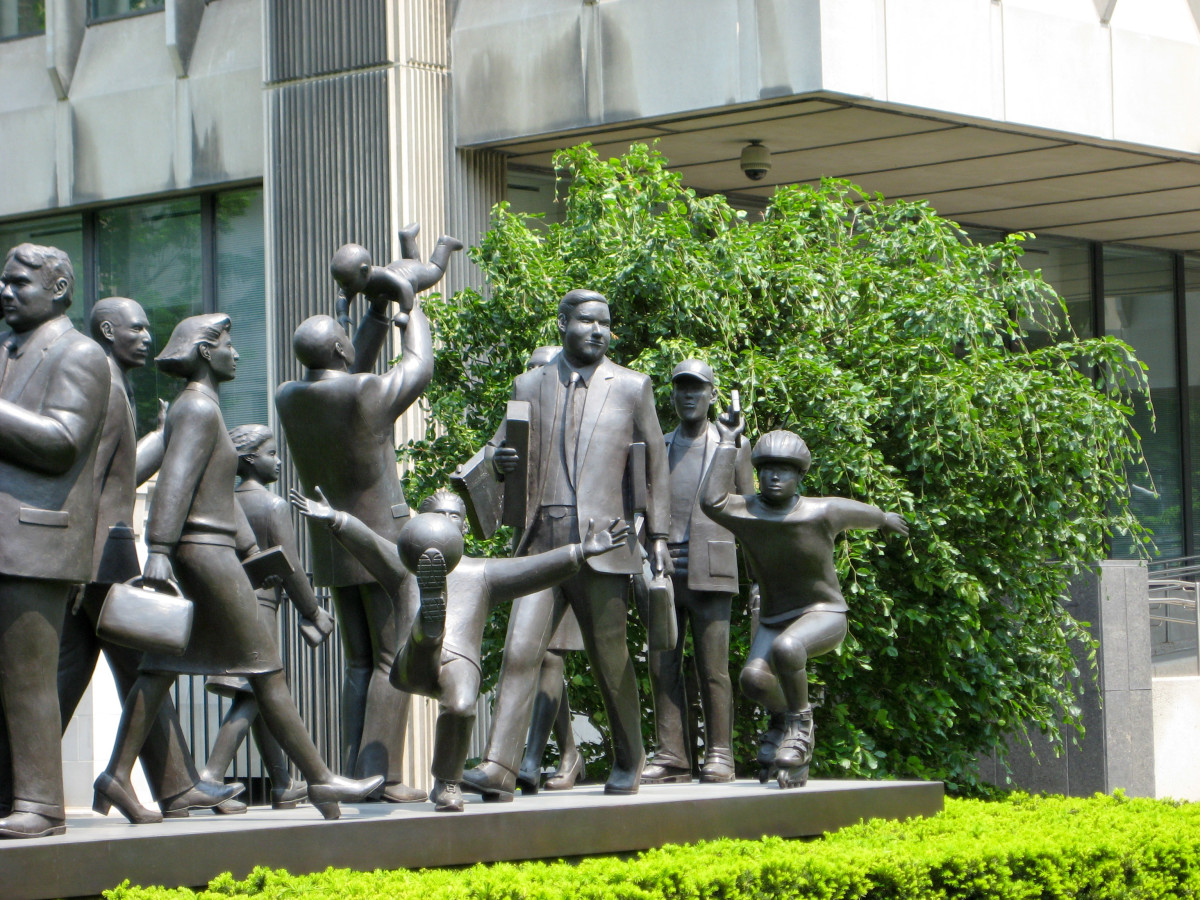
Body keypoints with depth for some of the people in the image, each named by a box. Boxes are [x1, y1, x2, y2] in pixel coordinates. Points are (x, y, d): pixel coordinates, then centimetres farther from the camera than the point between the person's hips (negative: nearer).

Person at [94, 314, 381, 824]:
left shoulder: (197, 408, 21)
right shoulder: (199, 408, -11)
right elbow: (176, 480, -22)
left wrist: (253, 553, 27)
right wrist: (159, 550, -30)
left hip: (212, 548, 10)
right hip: (205, 551, -10)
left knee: (161, 670, 4)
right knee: (266, 672, -5)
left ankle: (116, 776, -3)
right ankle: (320, 780, -2)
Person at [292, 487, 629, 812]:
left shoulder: (482, 572, 31)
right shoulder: (404, 564, 29)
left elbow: (536, 567, 18)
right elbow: (368, 543, 11)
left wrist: (581, 552, 3)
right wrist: (334, 519, -9)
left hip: (461, 662, 0)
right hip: (414, 664, 0)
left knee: (459, 705, -31)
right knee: (427, 634, -36)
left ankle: (447, 784, -15)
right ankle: (431, 614, -71)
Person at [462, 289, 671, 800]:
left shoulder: (632, 387, 10)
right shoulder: (529, 386, 13)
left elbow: (655, 464, 12)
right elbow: (500, 446, 22)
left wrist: (658, 535, 7)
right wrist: (499, 460, -3)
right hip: (541, 543, 1)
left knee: (610, 658, 5)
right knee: (520, 651, -11)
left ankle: (628, 763, 25)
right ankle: (498, 770, -16)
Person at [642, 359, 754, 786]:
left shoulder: (733, 446, 10)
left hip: (710, 574, -3)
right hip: (663, 573, 3)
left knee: (713, 669, -6)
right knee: (662, 667, -1)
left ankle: (719, 755, 0)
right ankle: (671, 757, 2)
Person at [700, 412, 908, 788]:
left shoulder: (823, 513, -15)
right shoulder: (746, 512, -11)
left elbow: (863, 513, 7)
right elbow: (712, 501, -34)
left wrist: (887, 519, 29)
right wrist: (728, 443, -26)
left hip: (824, 615, -3)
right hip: (774, 619, 3)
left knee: (785, 648, -35)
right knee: (754, 679, -23)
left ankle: (800, 722, -12)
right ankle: (790, 718, 10)